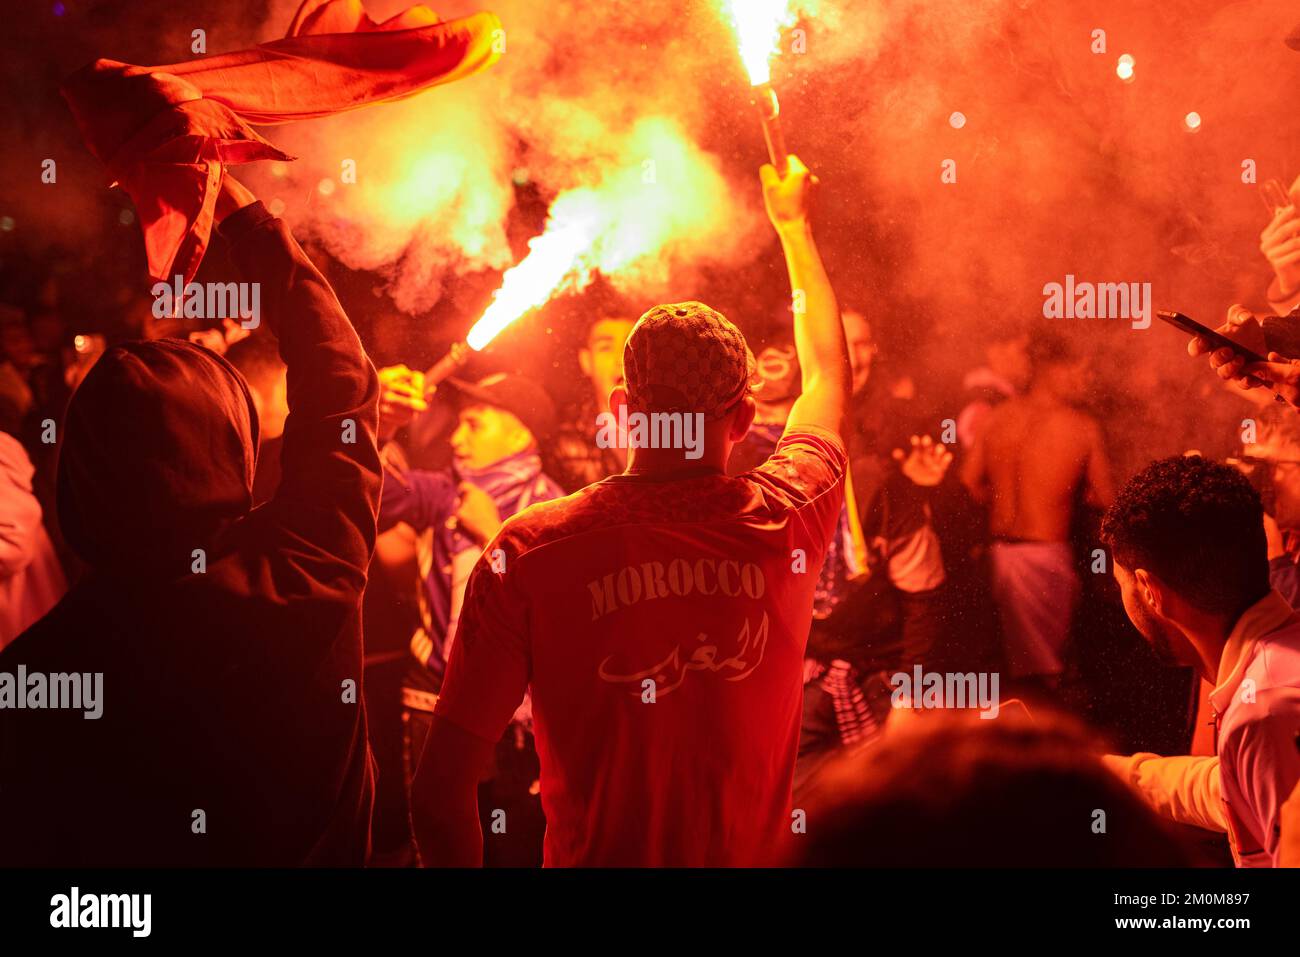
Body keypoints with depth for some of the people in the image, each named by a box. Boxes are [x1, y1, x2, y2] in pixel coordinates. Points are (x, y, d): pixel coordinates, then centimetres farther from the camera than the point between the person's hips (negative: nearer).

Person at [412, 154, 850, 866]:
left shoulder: (531, 551, -17)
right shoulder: (787, 522, -8)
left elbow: (441, 793, -16)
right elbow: (828, 375, 15)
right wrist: (793, 225, 29)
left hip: (597, 859, -1)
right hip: (759, 858, 2)